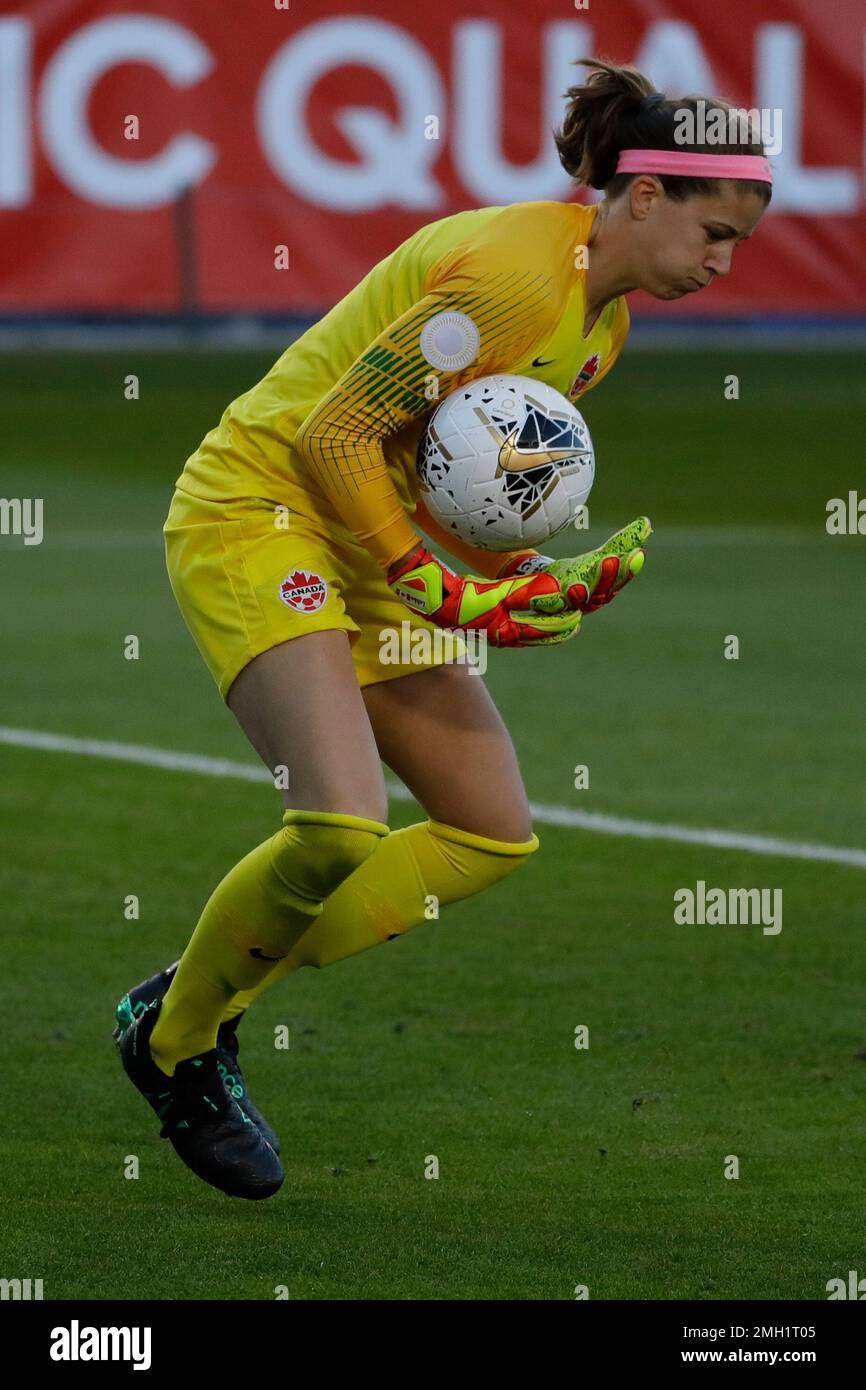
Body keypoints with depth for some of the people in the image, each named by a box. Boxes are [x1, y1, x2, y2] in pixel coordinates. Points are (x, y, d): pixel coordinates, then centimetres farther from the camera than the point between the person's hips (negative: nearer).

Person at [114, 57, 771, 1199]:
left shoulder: (605, 319, 8)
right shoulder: (517, 273, -24)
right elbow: (338, 431, -23)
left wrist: (541, 582, -2)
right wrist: (428, 583, -19)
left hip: (377, 539, 10)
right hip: (258, 513, -10)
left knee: (495, 835, 5)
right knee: (341, 826, -26)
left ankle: (203, 1001, 13)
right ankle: (175, 1044, 0)